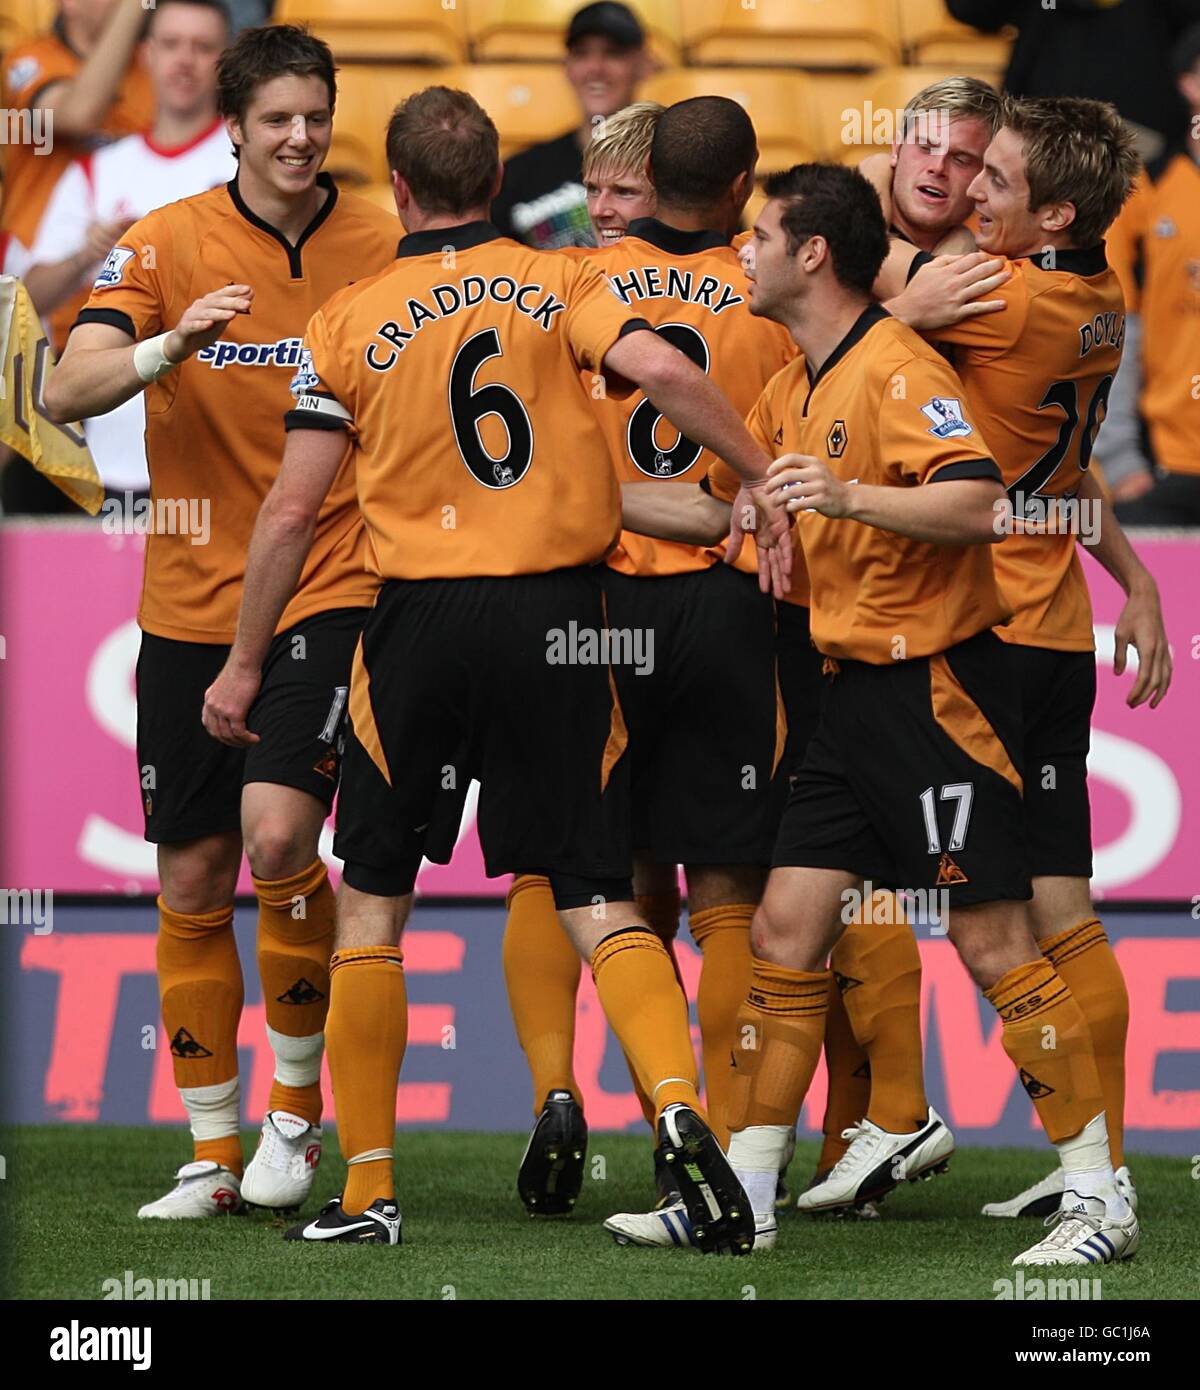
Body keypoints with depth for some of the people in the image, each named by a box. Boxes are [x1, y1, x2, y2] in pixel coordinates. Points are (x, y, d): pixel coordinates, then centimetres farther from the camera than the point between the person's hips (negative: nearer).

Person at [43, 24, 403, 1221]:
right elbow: (67, 393, -13)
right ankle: (214, 1151, 19)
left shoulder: (387, 249, 0)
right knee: (191, 882, 6)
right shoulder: (166, 245, -2)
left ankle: (297, 1101, 1)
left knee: (279, 833, -20)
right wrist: (173, 345, -31)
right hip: (193, 604, 2)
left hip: (332, 592, -2)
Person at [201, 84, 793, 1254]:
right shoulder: (559, 284, 4)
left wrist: (243, 665, 11)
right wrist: (763, 483, -5)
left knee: (370, 903, 12)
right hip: (554, 613, 1)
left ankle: (366, 1189, 11)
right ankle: (679, 1105, -22)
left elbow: (291, 509, 2)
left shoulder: (348, 323, 3)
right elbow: (660, 370, -15)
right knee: (598, 900, 3)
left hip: (418, 622, -1)